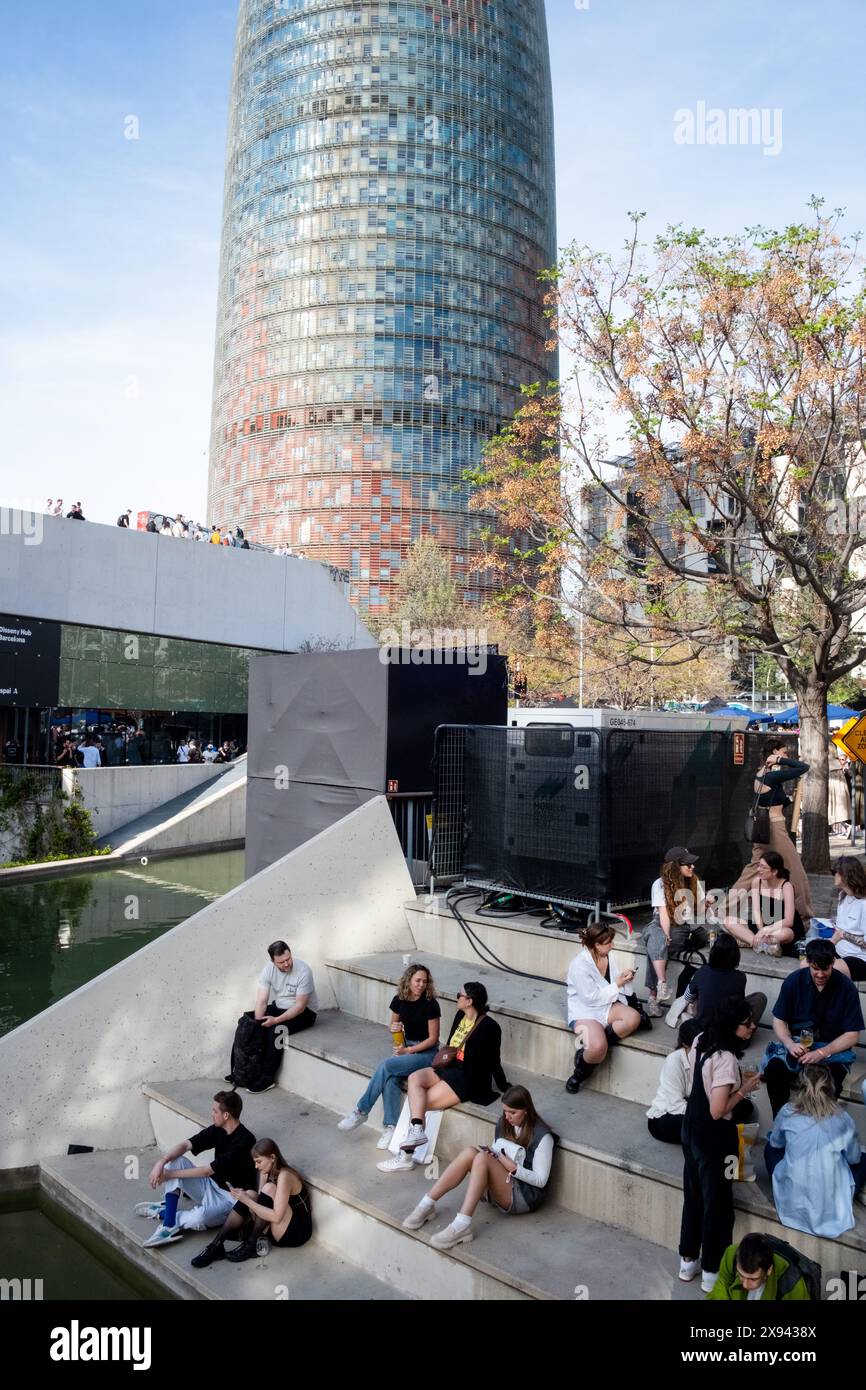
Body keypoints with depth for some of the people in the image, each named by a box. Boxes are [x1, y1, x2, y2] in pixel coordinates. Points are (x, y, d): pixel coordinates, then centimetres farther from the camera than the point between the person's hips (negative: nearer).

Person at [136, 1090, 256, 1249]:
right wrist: (161, 1162, -26)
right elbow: (186, 1145, -7)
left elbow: (208, 1170, -24)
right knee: (176, 1161, -10)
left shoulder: (244, 1141, -26)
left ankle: (163, 1212, -5)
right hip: (212, 1185, 8)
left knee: (198, 1219, -36)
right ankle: (170, 1226, -14)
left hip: (232, 1196, -8)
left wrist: (170, 1175, -17)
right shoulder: (217, 1130, -2)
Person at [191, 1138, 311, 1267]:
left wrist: (247, 1201, -27)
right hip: (279, 1229, 8)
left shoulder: (284, 1176, -22)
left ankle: (250, 1245, -13)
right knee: (250, 1194, -11)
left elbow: (276, 1217, -28)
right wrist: (244, 1197, -19)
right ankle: (216, 1246, -14)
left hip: (297, 1232, -8)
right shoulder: (266, 1172, 5)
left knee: (269, 1188, -25)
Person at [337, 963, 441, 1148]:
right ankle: (390, 1128, -20)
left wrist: (408, 1050, -15)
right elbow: (393, 1025, 17)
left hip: (426, 1052, -5)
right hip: (405, 1047, 5)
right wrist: (394, 1027, -7)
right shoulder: (399, 1000, 1)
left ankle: (361, 1111, -13)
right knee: (390, 1078, -27)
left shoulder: (430, 1004, -14)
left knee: (386, 1066, -26)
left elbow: (433, 1039, -10)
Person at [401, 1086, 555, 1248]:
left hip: (525, 1196, -6)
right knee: (470, 1152, -23)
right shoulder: (503, 1123, 6)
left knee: (482, 1158, -31)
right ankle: (427, 1205, -20)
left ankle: (461, 1226, -40)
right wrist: (491, 1155, -5)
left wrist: (512, 1167, -23)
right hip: (497, 1189, 6)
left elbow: (541, 1180, -12)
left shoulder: (542, 1136, -13)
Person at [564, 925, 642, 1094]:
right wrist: (617, 984, -16)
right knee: (598, 1048, -32)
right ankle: (579, 1074, 3)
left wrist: (625, 978, -11)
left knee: (634, 1018, -24)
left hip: (607, 1006, 7)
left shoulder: (608, 957, 1)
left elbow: (617, 986, 12)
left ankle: (590, 1045, -14)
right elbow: (592, 998, -20)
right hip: (585, 1011, -7)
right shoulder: (579, 965, -20)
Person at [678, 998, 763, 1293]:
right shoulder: (726, 1058, -28)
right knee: (717, 1203, 11)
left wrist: (737, 1079, 6)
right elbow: (718, 1111, -27)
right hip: (714, 1136, -8)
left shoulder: (701, 1040, -2)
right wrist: (744, 1089, -15)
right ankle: (711, 1273, 26)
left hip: (692, 1127, 8)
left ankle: (688, 1261, 37)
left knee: (693, 1196, 22)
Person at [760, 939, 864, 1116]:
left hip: (832, 1048, -1)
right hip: (798, 1044, 2)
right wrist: (790, 1044, -18)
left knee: (829, 1079, -33)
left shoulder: (847, 988, -9)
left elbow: (852, 1035, -7)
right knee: (774, 1068, -28)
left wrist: (822, 1053, -21)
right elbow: (778, 1020, 2)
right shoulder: (794, 980, -4)